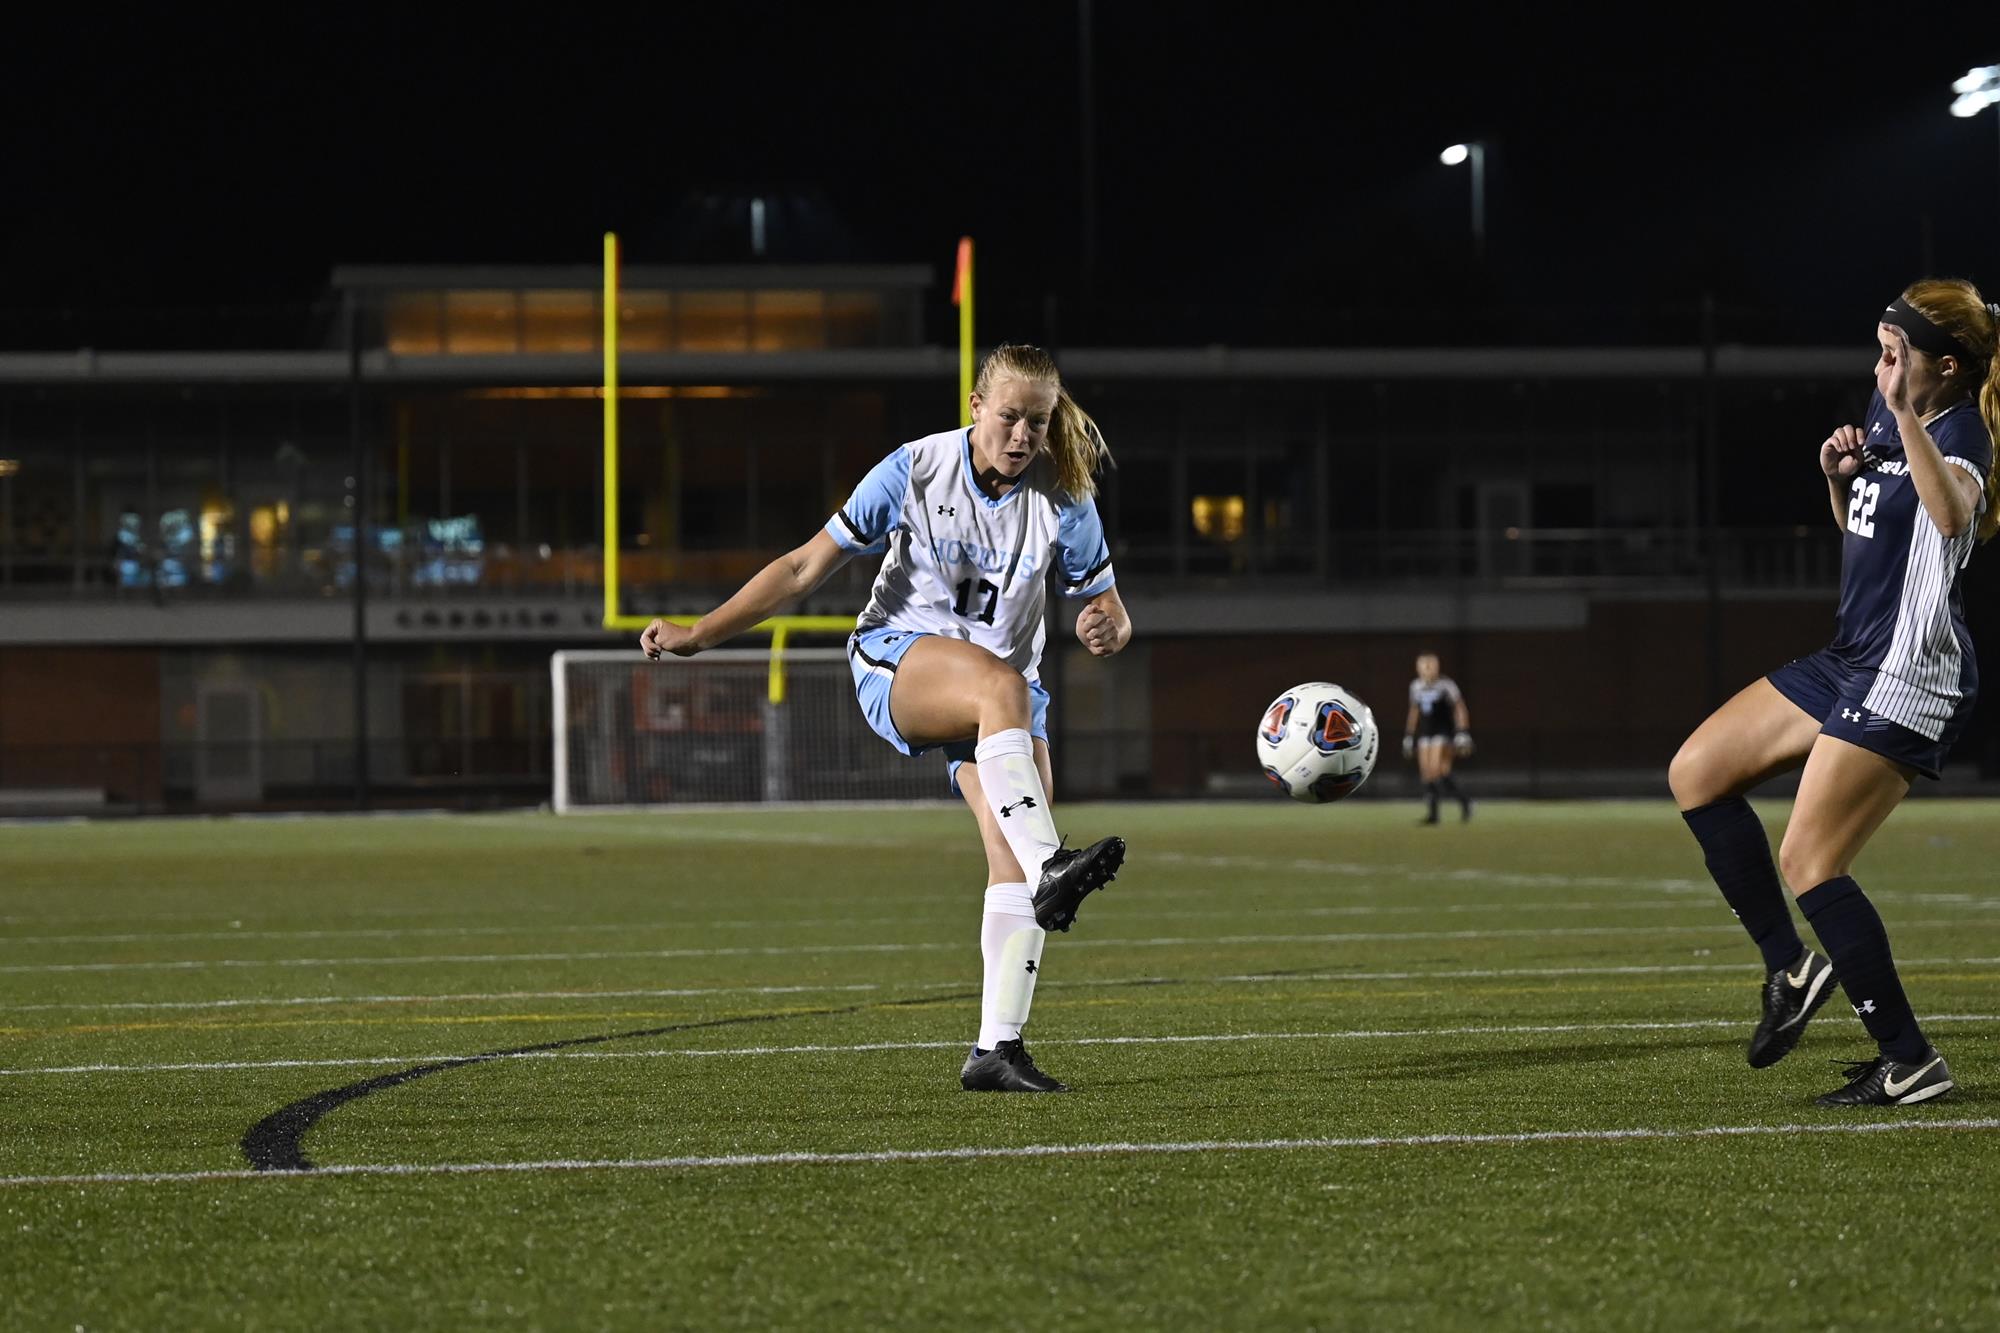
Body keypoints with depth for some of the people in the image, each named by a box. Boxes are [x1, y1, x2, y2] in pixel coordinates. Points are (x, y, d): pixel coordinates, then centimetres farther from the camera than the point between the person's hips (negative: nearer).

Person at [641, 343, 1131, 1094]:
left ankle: (997, 1048, -17)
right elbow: (806, 567, -5)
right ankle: (1049, 869, -51)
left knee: (1014, 854, -19)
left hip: (1006, 685, 3)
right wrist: (699, 635, -9)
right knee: (1001, 684, -38)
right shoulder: (916, 470, -10)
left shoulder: (1062, 498, -6)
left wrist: (1106, 630, -24)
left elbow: (1110, 612, 2)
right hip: (896, 663, -3)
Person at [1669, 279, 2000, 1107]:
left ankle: (1910, 1062, -4)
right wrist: (1838, 473, 5)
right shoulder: (1883, 412, 9)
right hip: (1849, 659, 10)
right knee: (1695, 773, 10)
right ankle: (1790, 967, 14)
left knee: (1808, 864, -11)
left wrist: (1905, 414, -45)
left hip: (1906, 680, -10)